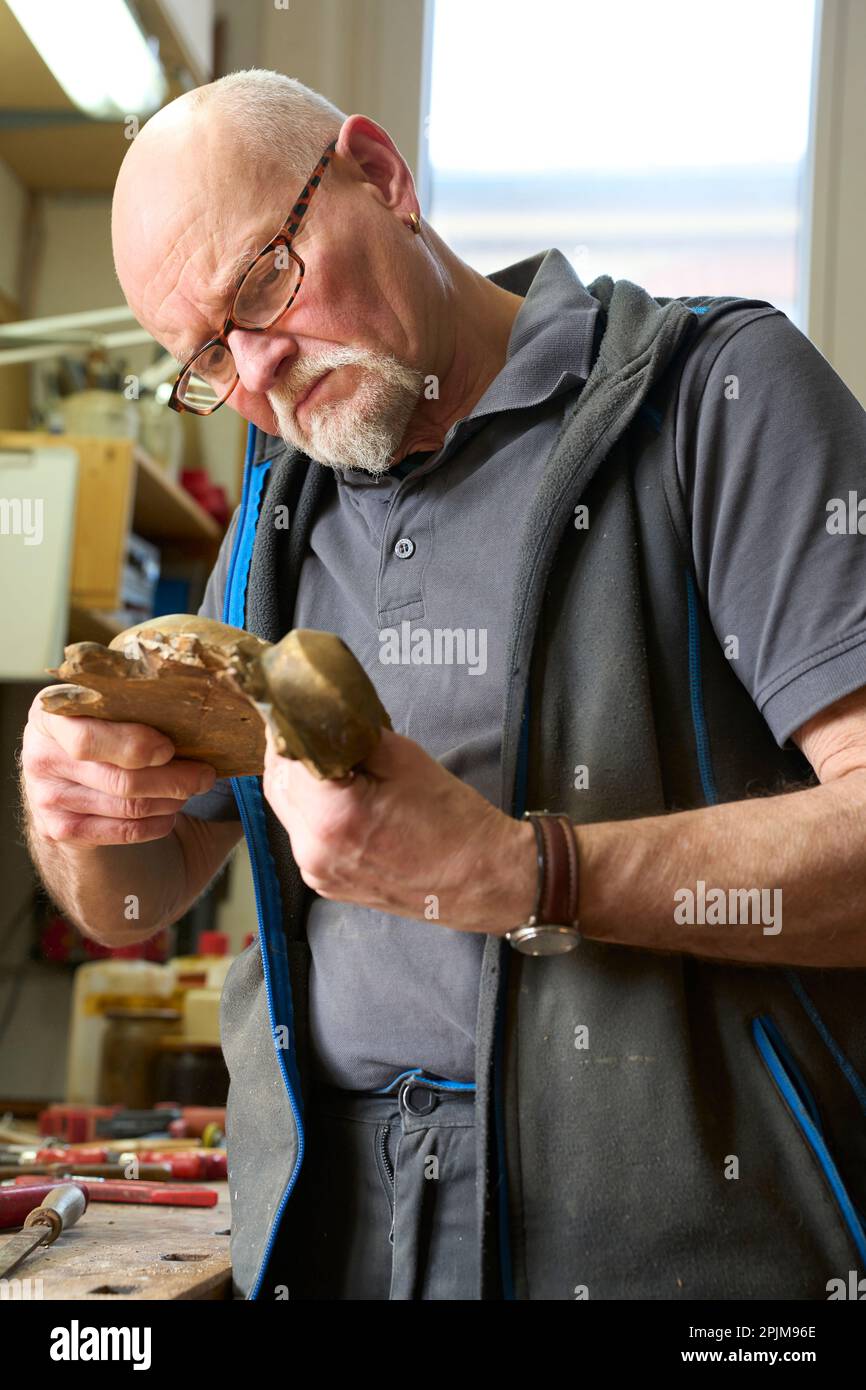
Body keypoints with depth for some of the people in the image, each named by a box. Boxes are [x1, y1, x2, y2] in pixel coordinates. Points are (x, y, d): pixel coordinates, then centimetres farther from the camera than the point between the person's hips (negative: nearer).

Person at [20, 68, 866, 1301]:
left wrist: (520, 875, -29)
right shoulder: (284, 512, 11)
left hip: (675, 1247, -5)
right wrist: (80, 810, -8)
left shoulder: (720, 385, -9)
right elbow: (133, 905, 14)